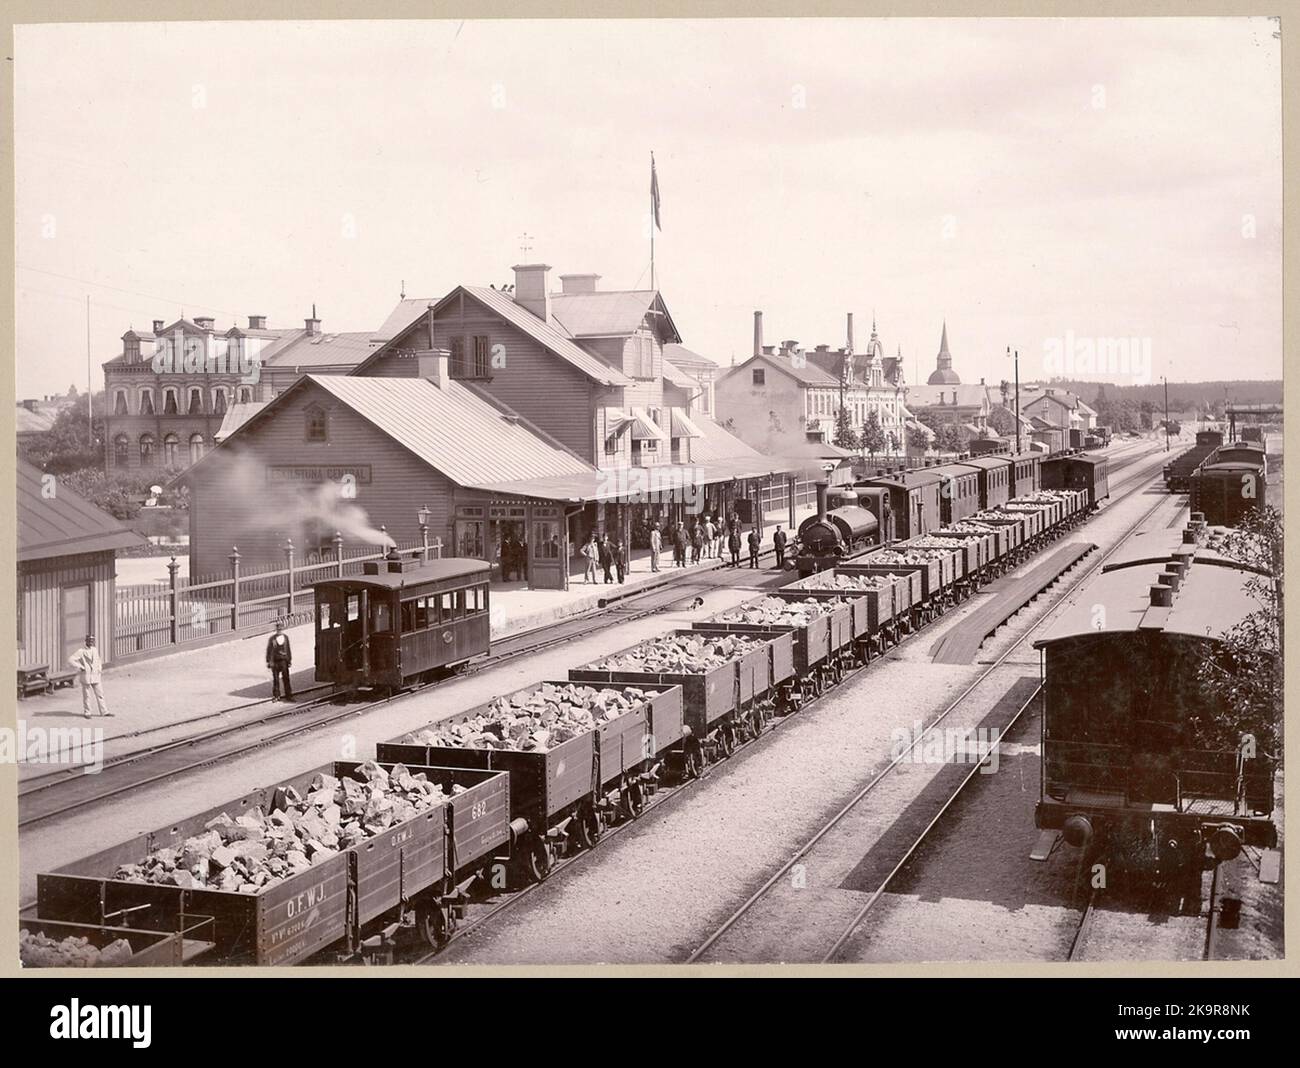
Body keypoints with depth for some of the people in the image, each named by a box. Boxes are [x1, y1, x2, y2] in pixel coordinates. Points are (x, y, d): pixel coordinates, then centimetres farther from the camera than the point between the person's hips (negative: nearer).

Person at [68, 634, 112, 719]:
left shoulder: (95, 650, 10)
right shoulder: (81, 651, -9)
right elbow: (70, 660, -14)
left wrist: (100, 668, 15)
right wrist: (80, 667, -15)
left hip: (96, 676, 5)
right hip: (86, 676, -5)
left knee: (100, 694, 6)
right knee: (86, 696, 4)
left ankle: (104, 711, 11)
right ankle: (86, 712, 15)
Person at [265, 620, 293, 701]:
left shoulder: (286, 637, 3)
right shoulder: (272, 639, -4)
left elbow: (288, 649, 8)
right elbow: (268, 650, 1)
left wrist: (290, 660, 9)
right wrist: (268, 661, -1)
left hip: (284, 661, 1)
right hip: (275, 661, -1)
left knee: (286, 679, 2)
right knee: (275, 680, 4)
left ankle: (288, 696, 8)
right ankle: (275, 696, 14)